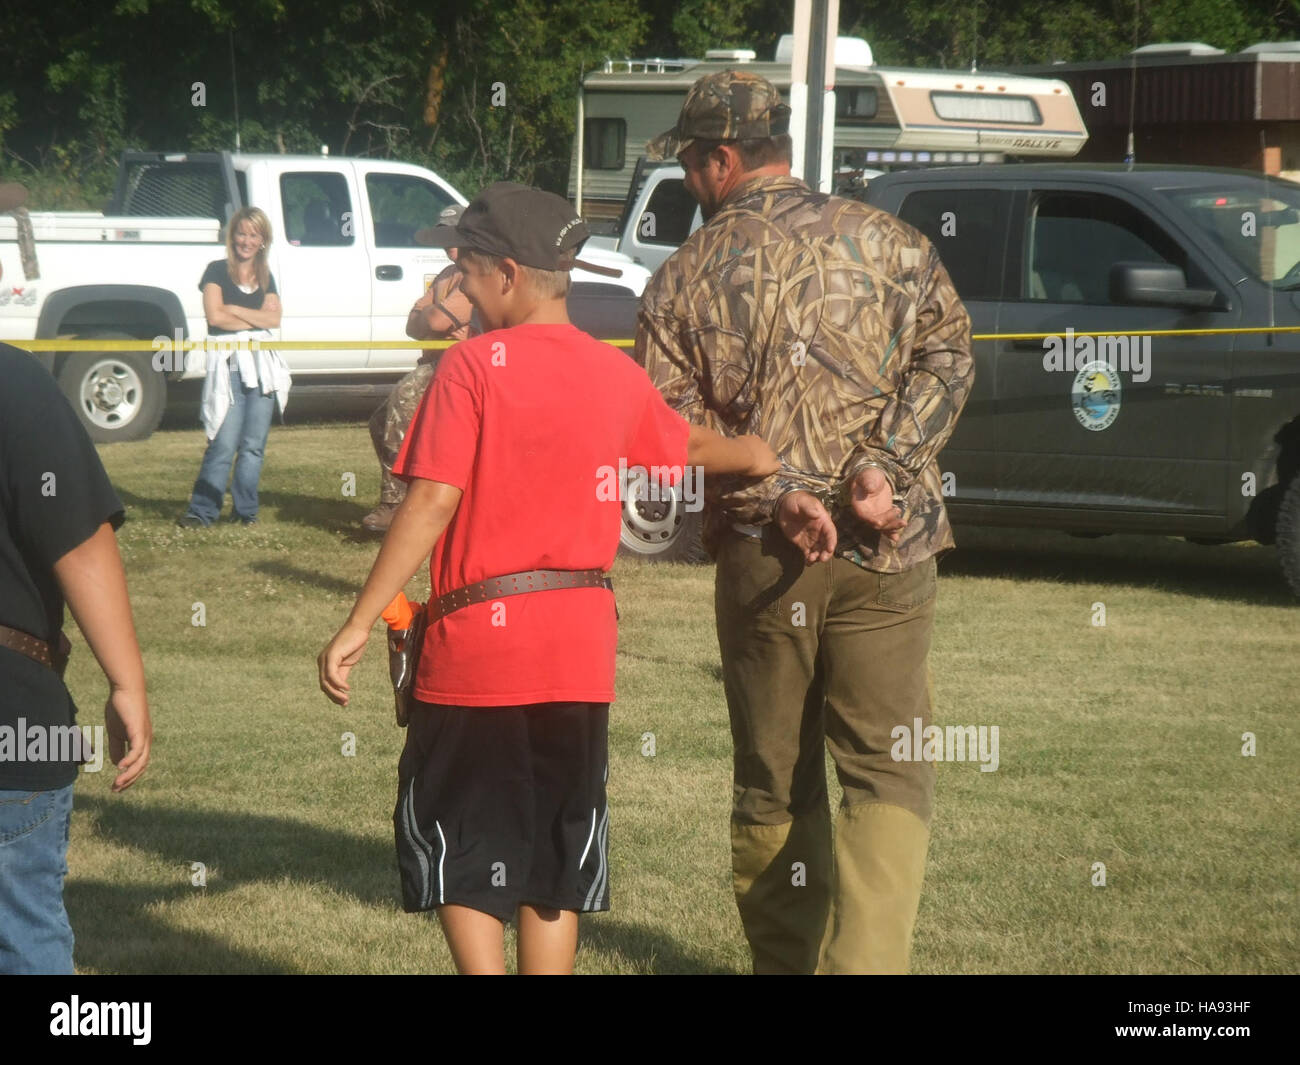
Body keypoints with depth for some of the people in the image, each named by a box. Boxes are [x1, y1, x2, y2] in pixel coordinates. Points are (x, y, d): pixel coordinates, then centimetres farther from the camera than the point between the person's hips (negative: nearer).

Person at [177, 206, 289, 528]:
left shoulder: (265, 278, 17)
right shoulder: (217, 271, 4)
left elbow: (274, 318, 2)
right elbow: (215, 315, -9)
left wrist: (235, 310, -6)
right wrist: (256, 319, -1)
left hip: (262, 365, 4)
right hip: (228, 365, -4)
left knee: (253, 445, 4)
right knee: (224, 445, -11)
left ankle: (245, 510, 11)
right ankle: (202, 511, -8)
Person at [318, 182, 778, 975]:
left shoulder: (474, 366, -10)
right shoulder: (617, 374, 6)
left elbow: (434, 501, -16)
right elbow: (687, 447, 24)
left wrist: (359, 625, -15)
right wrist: (756, 455, 44)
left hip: (476, 643, -5)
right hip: (582, 653, 5)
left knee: (455, 846, 6)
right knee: (554, 852, 12)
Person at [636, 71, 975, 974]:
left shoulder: (685, 278, 2)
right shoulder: (884, 241, 3)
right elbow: (946, 353, -8)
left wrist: (772, 492, -10)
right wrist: (883, 466, -14)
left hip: (758, 559, 1)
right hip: (883, 555, -1)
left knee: (772, 786, 13)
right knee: (887, 773, -1)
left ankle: (788, 960, 19)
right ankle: (865, 957, -19)